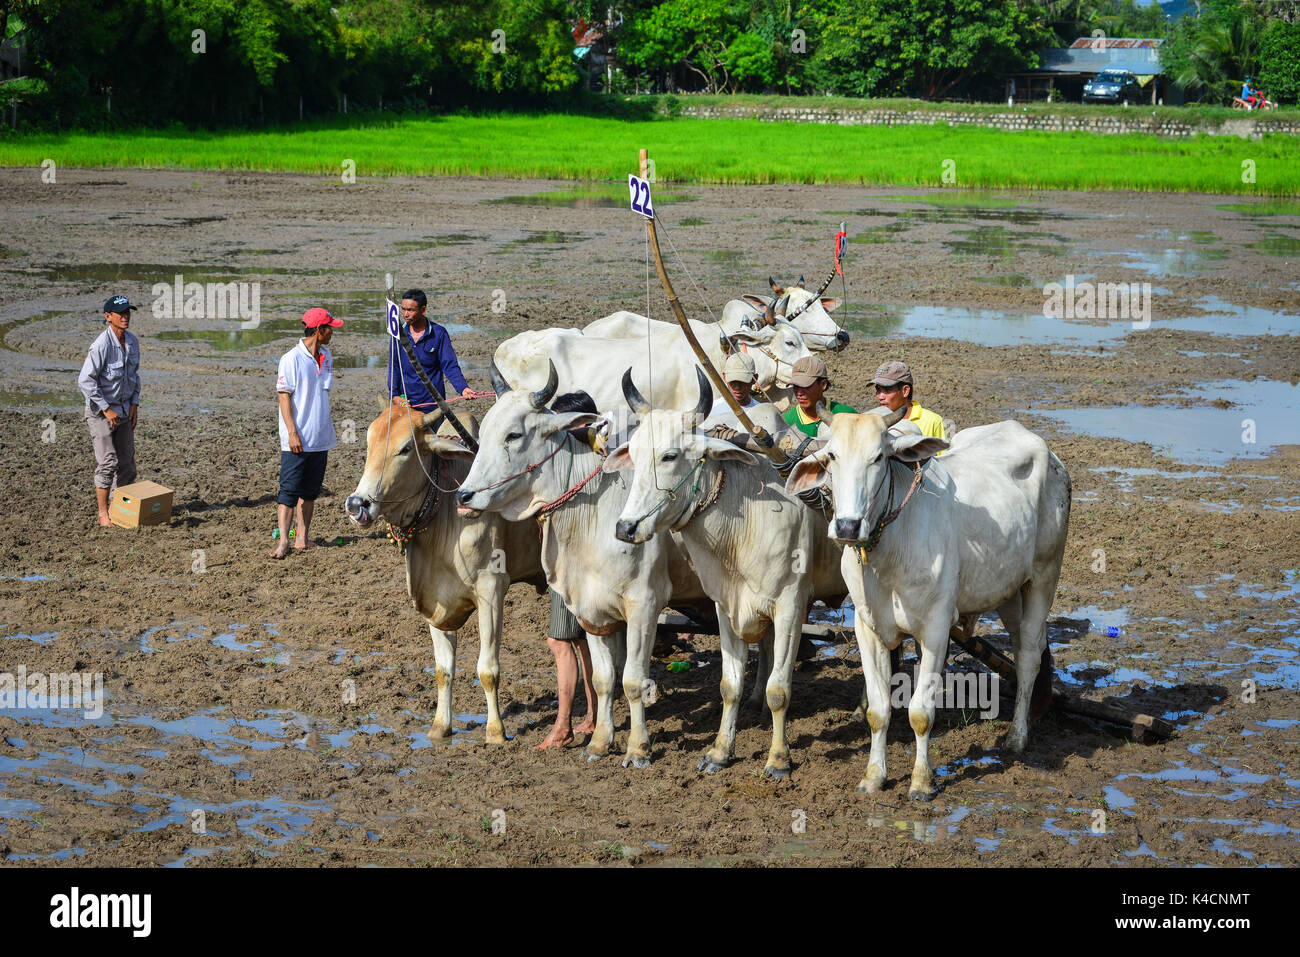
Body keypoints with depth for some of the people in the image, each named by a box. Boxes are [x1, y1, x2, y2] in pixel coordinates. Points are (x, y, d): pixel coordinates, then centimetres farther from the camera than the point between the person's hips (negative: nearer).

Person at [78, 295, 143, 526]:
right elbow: (85, 380, -21)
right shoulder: (101, 345, -21)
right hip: (101, 411, -7)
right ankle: (103, 514, -2)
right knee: (107, 462, -9)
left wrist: (134, 402, 6)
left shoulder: (132, 340, 3)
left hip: (125, 409, 7)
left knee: (127, 462, 8)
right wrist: (106, 409, -18)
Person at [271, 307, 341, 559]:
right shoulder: (292, 359, -11)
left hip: (320, 437, 7)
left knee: (310, 490, 9)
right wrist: (292, 432, -17)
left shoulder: (326, 357, 11)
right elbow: (284, 396, -11)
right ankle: (283, 541, -8)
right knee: (289, 489, -7)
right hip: (297, 439, -7)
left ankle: (303, 539, 14)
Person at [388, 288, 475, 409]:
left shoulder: (439, 333, -6)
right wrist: (394, 394, -7)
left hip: (432, 401, -2)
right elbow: (394, 366, 2)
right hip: (405, 399, 2)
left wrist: (462, 388, -23)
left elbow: (450, 366, -7)